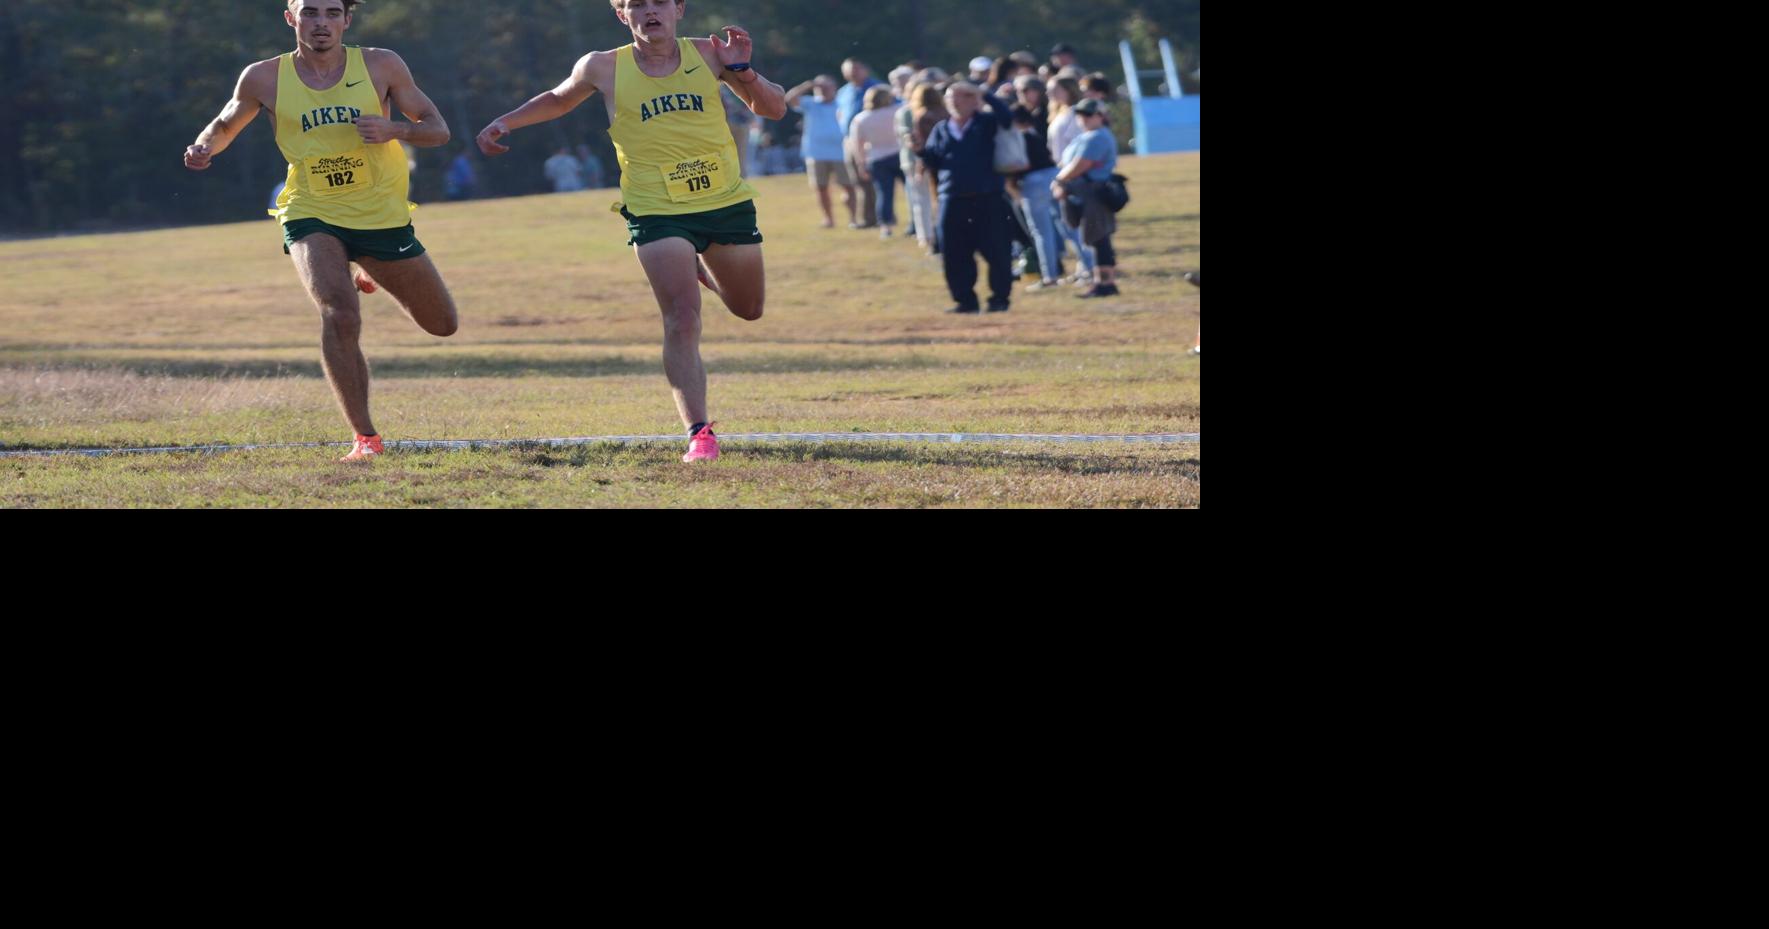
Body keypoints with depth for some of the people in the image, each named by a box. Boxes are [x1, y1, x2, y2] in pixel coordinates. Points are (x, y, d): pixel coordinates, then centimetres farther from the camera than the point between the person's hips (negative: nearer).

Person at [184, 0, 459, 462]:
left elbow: (437, 129, -2)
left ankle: (372, 274, 46)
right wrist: (204, 146, -12)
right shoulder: (264, 78, -7)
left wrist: (393, 130, -22)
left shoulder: (381, 66, -7)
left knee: (442, 324, 16)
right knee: (340, 315, -30)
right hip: (311, 216, -2)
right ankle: (365, 438, -18)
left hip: (383, 216, 2)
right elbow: (225, 126, 11)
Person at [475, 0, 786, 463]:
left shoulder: (706, 55, -2)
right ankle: (699, 433, -18)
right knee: (682, 319, -19)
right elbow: (558, 100, 18)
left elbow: (773, 108, 2)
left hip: (728, 204, 3)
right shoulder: (604, 68, -3)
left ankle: (699, 268, 52)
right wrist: (506, 122, 7)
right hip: (658, 213, -3)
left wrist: (743, 73, -16)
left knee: (749, 308, 20)